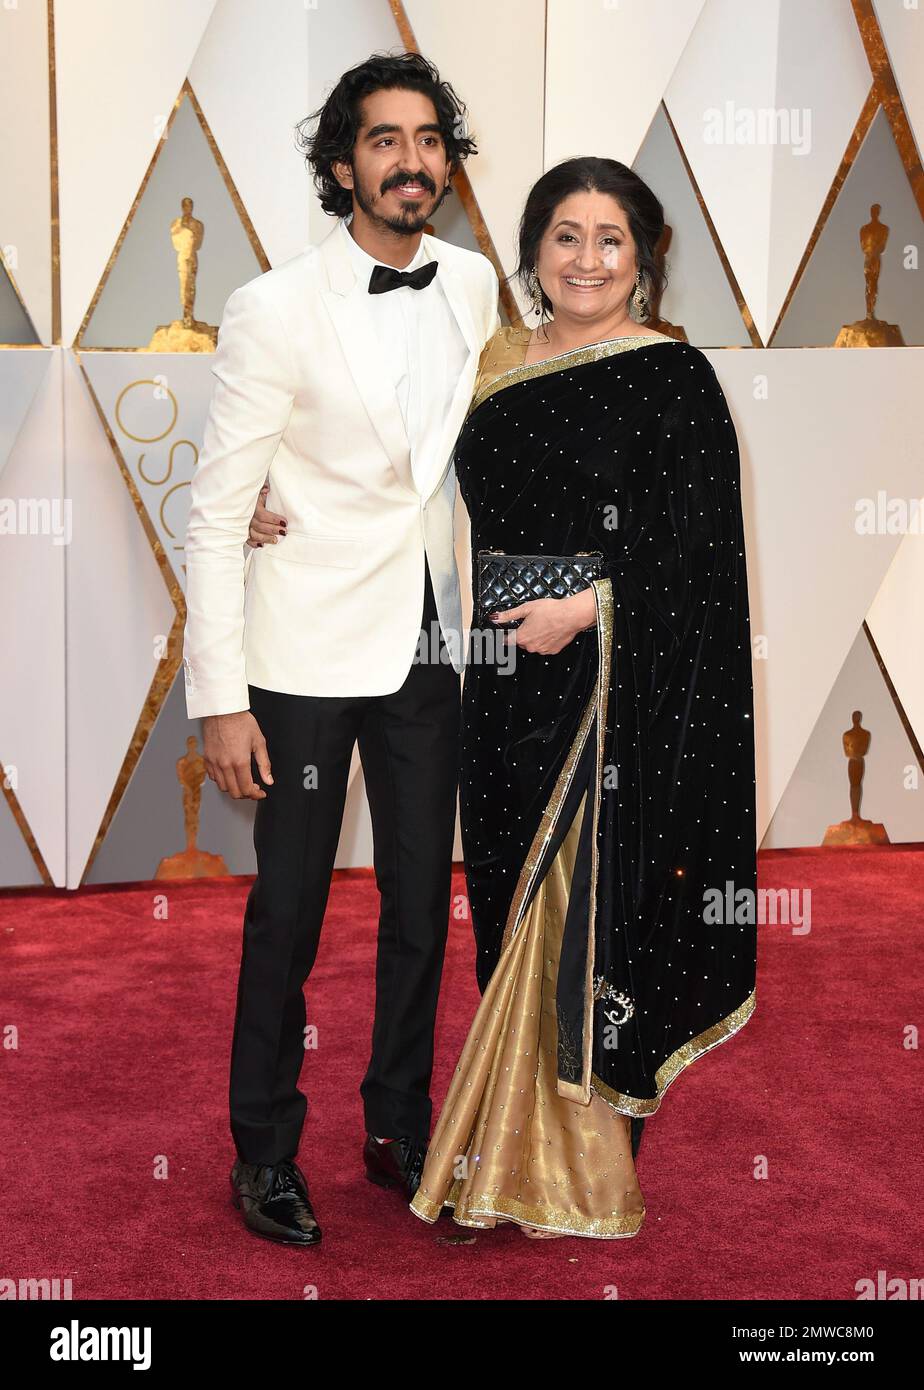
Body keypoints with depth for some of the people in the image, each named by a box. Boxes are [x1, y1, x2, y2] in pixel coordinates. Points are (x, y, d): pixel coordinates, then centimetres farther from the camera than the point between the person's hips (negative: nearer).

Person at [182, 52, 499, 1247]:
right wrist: (218, 700, -13)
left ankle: (399, 1130, 31)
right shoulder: (275, 310, -11)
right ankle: (264, 1154, 25)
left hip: (429, 649, 5)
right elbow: (216, 512, -10)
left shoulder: (472, 285, 3)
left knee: (421, 902, 13)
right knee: (288, 913, 6)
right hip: (309, 656, -4)